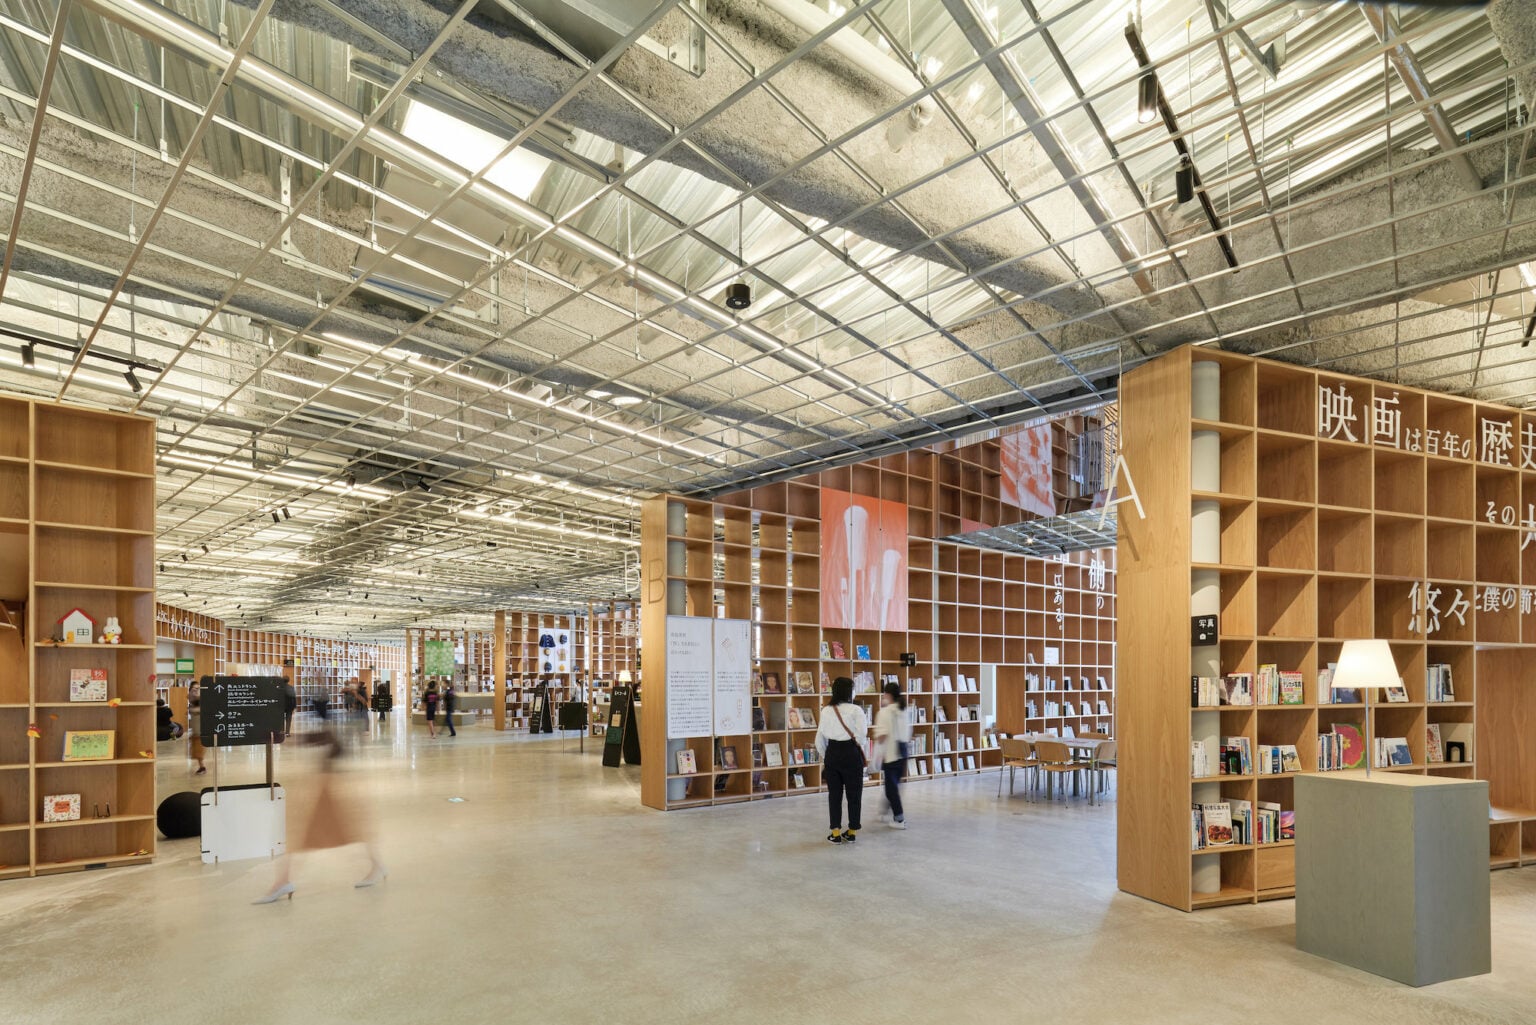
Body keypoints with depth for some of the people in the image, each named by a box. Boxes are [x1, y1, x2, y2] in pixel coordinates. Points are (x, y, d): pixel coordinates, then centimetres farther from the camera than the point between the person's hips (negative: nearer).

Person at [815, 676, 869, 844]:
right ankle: (852, 831, 19)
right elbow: (862, 733, -17)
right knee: (853, 793, 11)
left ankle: (835, 832, 14)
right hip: (851, 753, -3)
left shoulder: (826, 711, 2)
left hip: (832, 753, 3)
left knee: (834, 793, 11)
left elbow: (820, 737, 6)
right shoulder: (855, 710, -10)